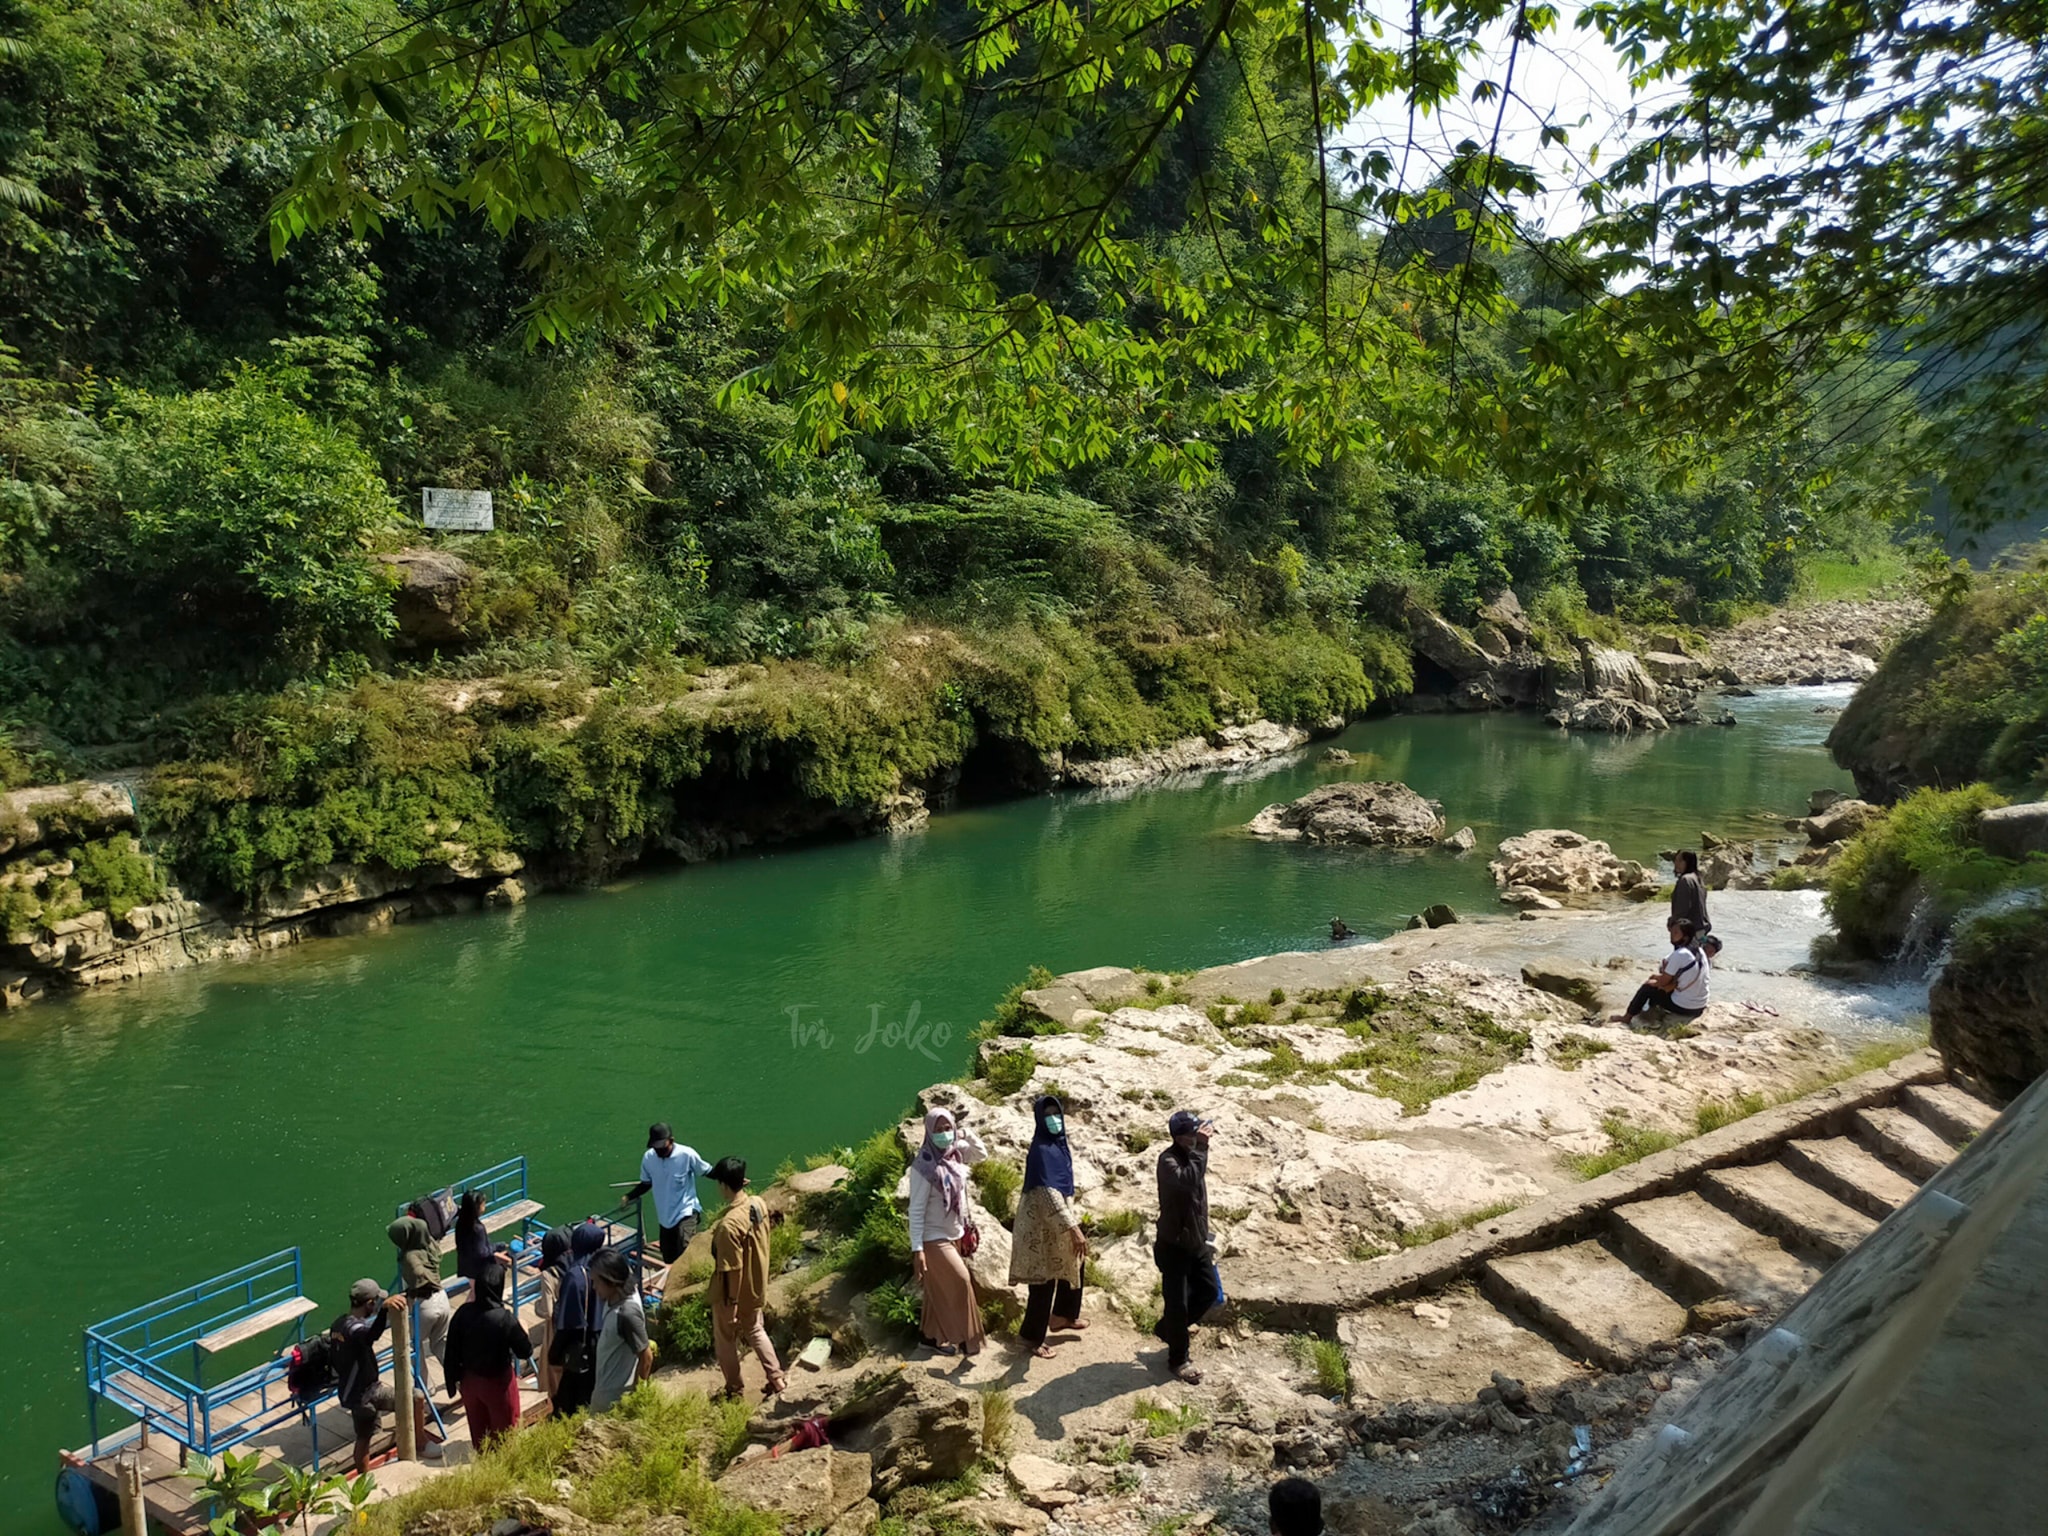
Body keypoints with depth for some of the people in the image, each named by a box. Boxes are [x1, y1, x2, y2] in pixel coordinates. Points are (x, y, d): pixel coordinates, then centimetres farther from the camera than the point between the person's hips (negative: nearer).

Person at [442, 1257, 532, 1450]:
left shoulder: (464, 1312, -16)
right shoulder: (504, 1318, -29)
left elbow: (452, 1350, -5)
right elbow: (526, 1351, -18)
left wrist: (454, 1380, 10)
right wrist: (523, 1330, 1)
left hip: (470, 1380, 5)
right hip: (498, 1382, -4)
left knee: (479, 1432, 24)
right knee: (504, 1434, 16)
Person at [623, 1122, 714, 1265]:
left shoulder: (687, 1155, -18)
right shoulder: (648, 1157, -7)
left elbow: (708, 1171, -4)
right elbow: (646, 1183, 10)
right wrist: (628, 1197, -2)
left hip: (686, 1213, -5)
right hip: (665, 1217, 5)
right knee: (669, 1260, 13)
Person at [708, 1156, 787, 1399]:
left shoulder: (729, 1224, -34)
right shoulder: (759, 1204, -11)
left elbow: (733, 1269, -27)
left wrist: (732, 1304, -17)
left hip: (734, 1292, -7)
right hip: (756, 1288, 7)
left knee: (725, 1341, 18)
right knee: (755, 1331, 28)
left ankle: (734, 1391, 34)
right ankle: (776, 1378, 33)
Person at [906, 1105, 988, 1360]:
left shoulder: (956, 1154, -6)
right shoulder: (923, 1166, -25)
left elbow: (982, 1153, 12)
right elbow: (916, 1210, -21)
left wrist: (966, 1133, -7)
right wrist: (917, 1248, -22)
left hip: (954, 1234, 7)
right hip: (934, 1237, -7)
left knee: (941, 1289, 17)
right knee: (960, 1281, -8)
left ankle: (932, 1335, 31)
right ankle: (963, 1337, 6)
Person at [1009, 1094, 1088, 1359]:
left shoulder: (1058, 1143, 4)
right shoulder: (1041, 1150, -25)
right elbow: (1048, 1194, -32)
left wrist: (1074, 1219, 22)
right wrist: (1073, 1228, -34)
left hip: (1060, 1217, 10)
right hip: (1042, 1223, -10)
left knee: (1072, 1268, 24)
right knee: (1043, 1280, 2)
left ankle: (1063, 1315, 44)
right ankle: (1033, 1335, 18)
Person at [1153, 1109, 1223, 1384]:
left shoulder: (1192, 1155, 4)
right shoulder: (1169, 1160, -22)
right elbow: (1187, 1181, -44)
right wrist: (1201, 1149, -39)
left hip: (1196, 1242, 9)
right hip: (1174, 1245, -8)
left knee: (1210, 1291, 17)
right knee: (1177, 1302, 2)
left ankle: (1165, 1328, 34)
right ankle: (1178, 1359, 20)